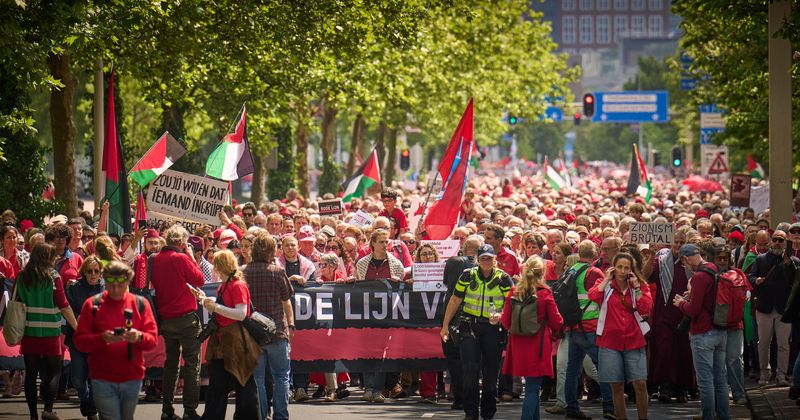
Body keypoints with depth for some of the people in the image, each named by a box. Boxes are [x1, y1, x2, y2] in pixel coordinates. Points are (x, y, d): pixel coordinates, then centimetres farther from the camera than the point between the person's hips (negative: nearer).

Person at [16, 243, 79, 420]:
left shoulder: (22, 277, 1)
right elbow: (64, 306, -8)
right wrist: (77, 327, 0)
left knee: (31, 374, 8)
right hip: (50, 333, -3)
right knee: (53, 372, 7)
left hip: (28, 332, 3)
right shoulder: (53, 277, -8)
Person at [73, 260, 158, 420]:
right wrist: (102, 338, -22)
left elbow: (152, 339, 1)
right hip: (103, 380, -2)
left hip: (132, 379, 2)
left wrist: (138, 337, -21)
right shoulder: (92, 304, 0)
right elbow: (79, 341, -4)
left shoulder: (140, 304, 5)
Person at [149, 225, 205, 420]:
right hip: (186, 316, -6)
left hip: (165, 317, 6)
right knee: (192, 363, -1)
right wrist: (191, 257, 1)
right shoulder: (181, 258, -14)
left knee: (170, 362, 14)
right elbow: (199, 280, -7)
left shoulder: (156, 259, 3)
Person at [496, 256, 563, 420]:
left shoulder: (514, 292, -2)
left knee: (532, 386, 17)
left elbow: (506, 321, 3)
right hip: (538, 344, -4)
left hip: (519, 345, 4)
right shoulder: (545, 293, -11)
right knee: (533, 387, -3)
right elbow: (556, 322, -5)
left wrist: (500, 317, 26)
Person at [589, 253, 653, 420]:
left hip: (634, 342, 0)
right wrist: (607, 279, -9)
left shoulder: (640, 287, 8)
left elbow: (645, 308, -9)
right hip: (610, 342, 0)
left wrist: (636, 287, -9)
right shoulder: (605, 286, 6)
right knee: (617, 386, 4)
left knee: (640, 384, -8)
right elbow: (593, 296, -17)